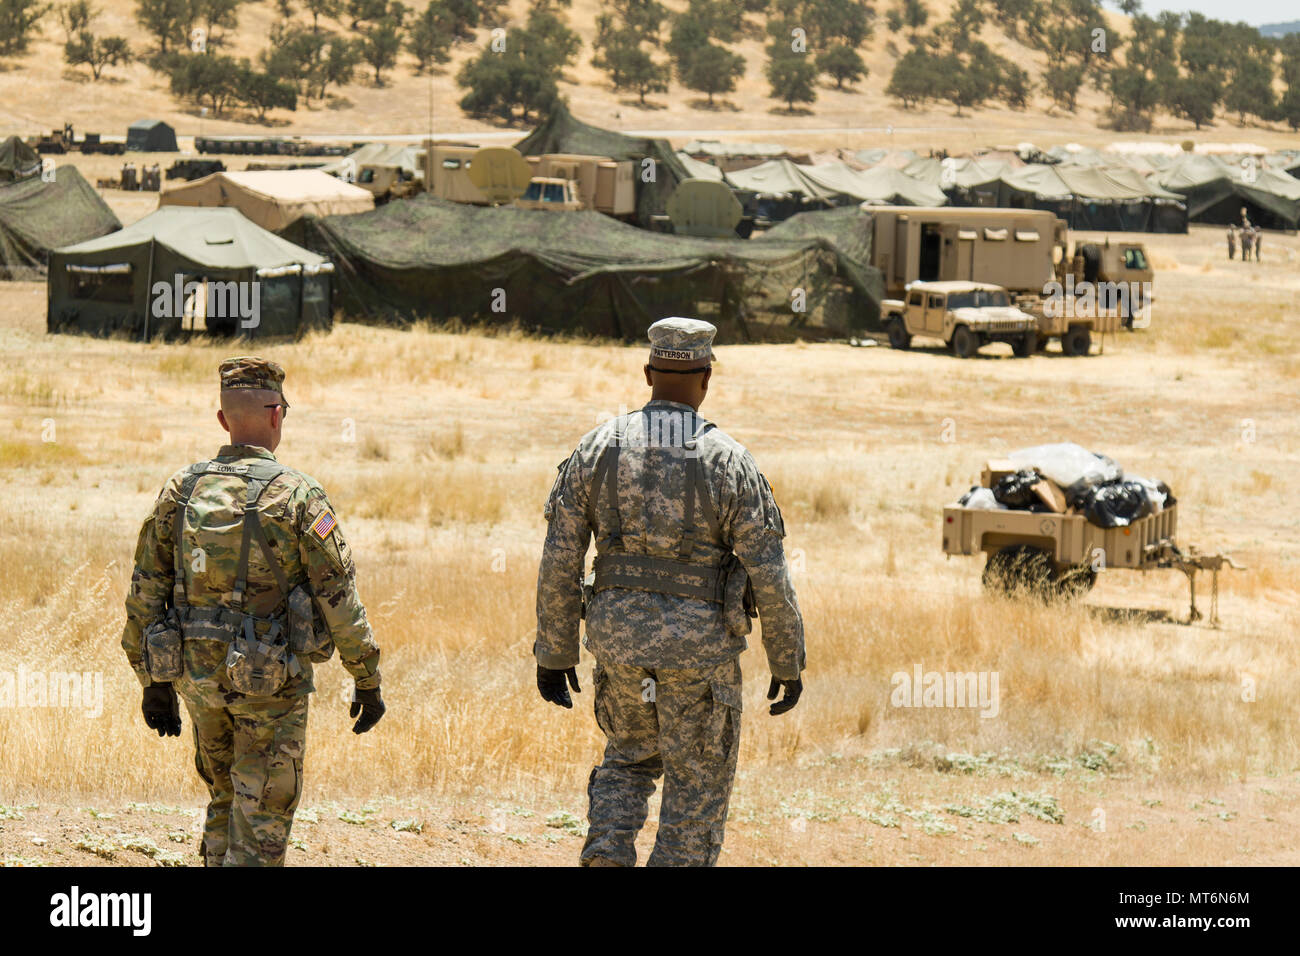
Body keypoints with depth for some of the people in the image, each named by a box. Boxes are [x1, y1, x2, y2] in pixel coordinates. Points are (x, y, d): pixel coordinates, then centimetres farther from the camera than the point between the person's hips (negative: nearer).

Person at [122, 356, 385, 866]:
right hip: (271, 683, -5)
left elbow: (145, 591, 4)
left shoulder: (180, 490, 1)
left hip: (195, 671, 5)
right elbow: (339, 596, -11)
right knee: (261, 822, 1)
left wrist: (155, 683, 13)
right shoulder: (296, 495, -13)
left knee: (225, 799, 22)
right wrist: (367, 681, -2)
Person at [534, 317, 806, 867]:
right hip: (699, 645, -3)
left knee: (629, 759, 25)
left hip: (619, 634, 3)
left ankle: (606, 857, 4)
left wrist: (554, 656, 7)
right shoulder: (728, 461, -10)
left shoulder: (598, 448, -2)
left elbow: (559, 562, -2)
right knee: (698, 787, 10)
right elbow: (769, 575, -10)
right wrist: (788, 665, 1)